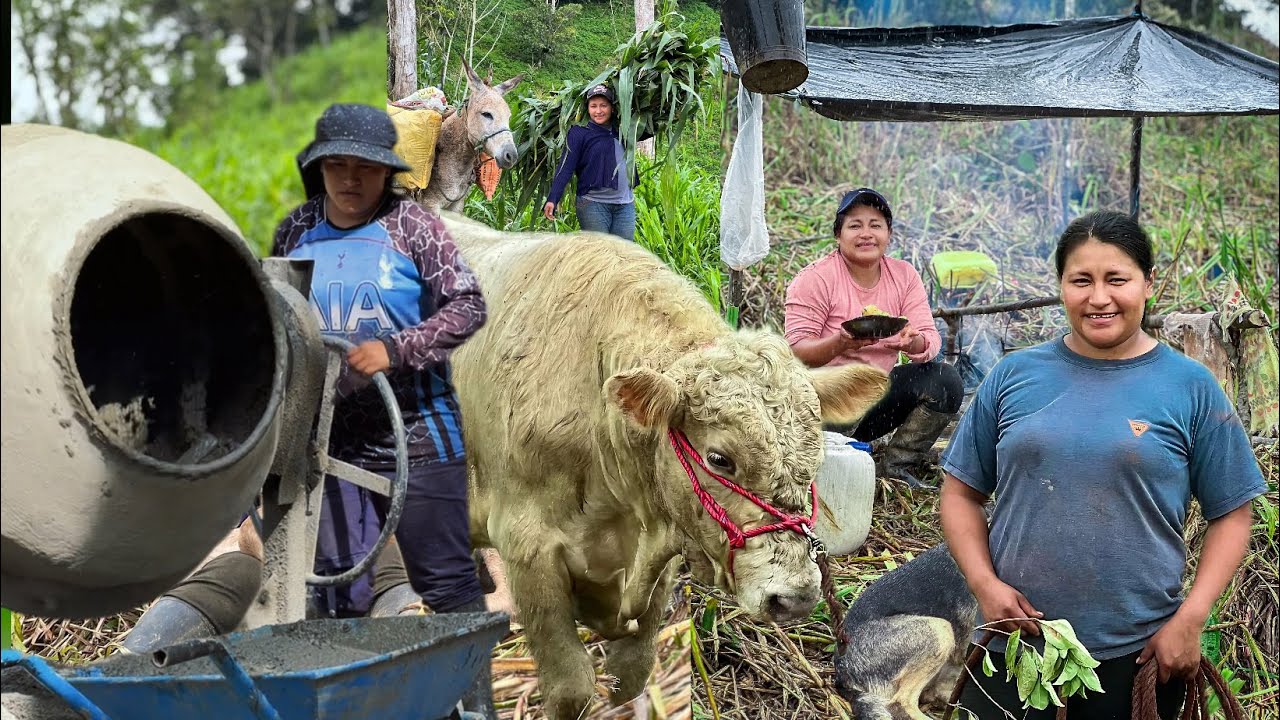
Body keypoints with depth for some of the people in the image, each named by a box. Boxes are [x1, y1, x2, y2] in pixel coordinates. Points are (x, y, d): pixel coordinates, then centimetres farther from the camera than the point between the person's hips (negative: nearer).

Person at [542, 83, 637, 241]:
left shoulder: (621, 132, 11)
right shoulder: (579, 133, -3)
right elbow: (566, 168, -11)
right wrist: (552, 200, -21)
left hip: (625, 205, 5)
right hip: (593, 204, -5)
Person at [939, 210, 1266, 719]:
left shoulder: (1190, 386, -1)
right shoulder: (1015, 376, 3)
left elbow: (1231, 513, 2)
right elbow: (962, 492, 7)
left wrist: (1190, 618, -8)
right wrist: (983, 582, -7)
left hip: (1137, 655, -1)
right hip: (1013, 644, 1)